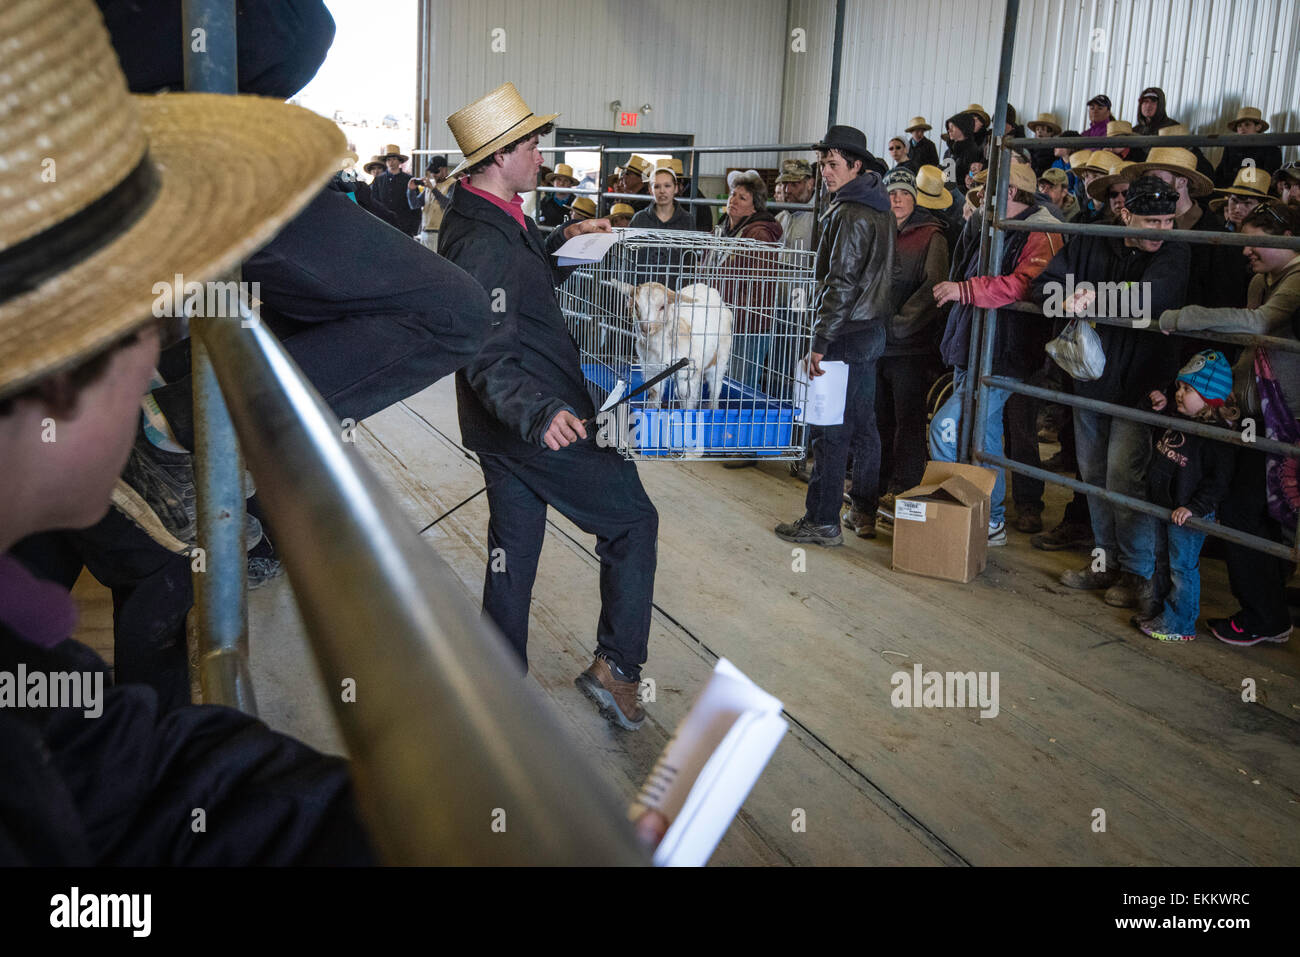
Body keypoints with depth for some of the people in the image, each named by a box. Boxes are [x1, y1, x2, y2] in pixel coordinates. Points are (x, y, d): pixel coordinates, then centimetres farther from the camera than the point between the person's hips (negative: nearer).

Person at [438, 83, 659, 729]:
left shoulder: (491, 217, 8)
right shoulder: (482, 242, -24)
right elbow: (487, 358, -29)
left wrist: (564, 241, 13)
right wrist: (539, 414, -42)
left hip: (511, 425, 10)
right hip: (544, 423, -10)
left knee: (513, 550, 16)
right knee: (632, 520, 4)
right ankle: (616, 665, 10)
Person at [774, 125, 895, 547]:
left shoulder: (849, 215, -17)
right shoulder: (880, 210, 13)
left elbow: (841, 285, -22)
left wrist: (820, 341, -21)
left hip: (847, 334, -10)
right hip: (873, 330, 10)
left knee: (829, 431, -5)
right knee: (863, 425, 16)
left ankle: (822, 522, 0)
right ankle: (868, 509, 25)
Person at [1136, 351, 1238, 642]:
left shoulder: (1216, 434, -21)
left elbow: (1219, 479, -22)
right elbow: (1161, 446, 24)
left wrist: (1194, 508, -26)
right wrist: (1161, 408, 9)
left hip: (1188, 514, -9)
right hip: (1164, 506, 9)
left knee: (1183, 567, 1)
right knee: (1164, 561, 20)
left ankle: (1180, 625, 13)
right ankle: (1164, 613, 35)